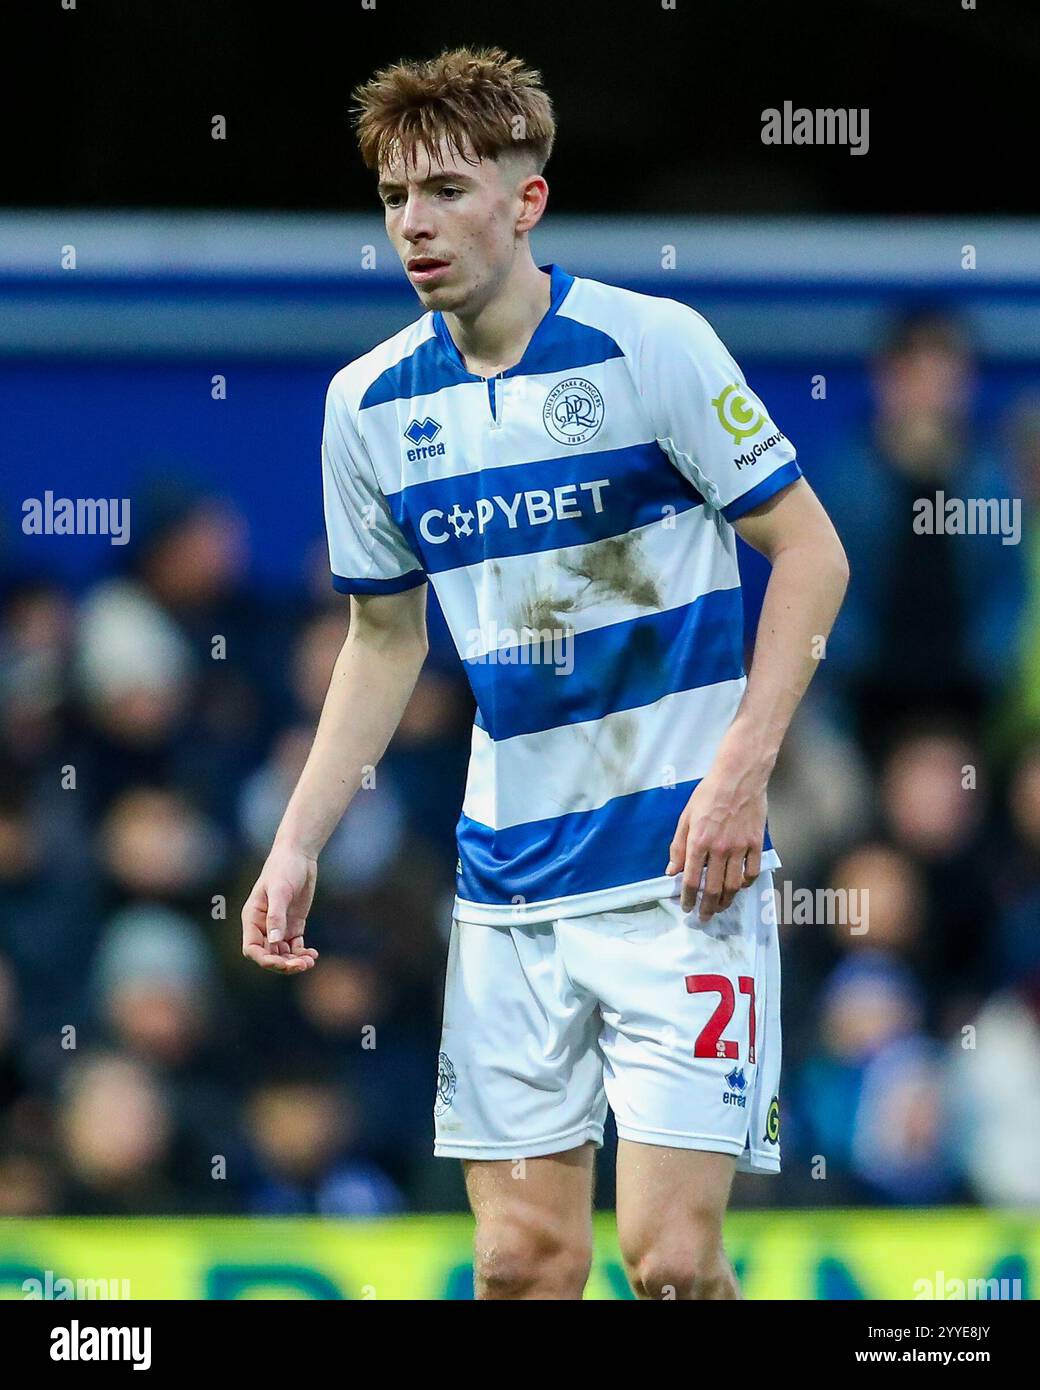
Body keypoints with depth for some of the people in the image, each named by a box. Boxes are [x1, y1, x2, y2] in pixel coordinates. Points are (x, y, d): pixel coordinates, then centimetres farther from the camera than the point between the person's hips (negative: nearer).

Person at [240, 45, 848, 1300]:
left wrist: (740, 772, -14)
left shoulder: (648, 344, -9)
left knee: (669, 1254, -12)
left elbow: (809, 551, -4)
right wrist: (296, 849, 12)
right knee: (523, 1255, 1)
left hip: (678, 868, -5)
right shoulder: (369, 403, 6)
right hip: (506, 884, 5)